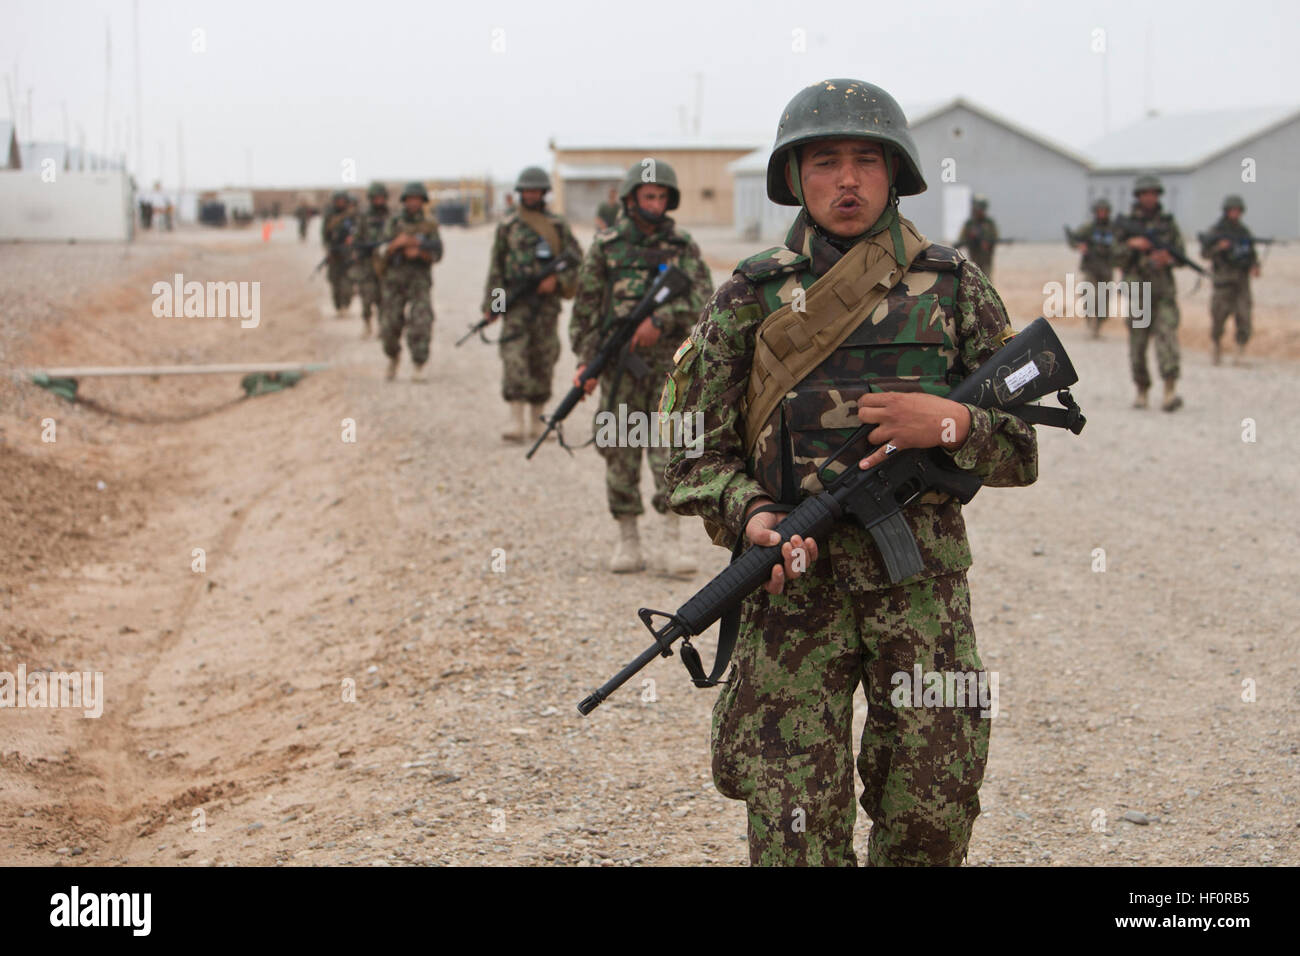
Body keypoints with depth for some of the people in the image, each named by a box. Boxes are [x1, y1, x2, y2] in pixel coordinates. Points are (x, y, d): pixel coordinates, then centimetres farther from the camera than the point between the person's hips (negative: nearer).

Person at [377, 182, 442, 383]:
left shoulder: (430, 224, 2)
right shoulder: (394, 223, 4)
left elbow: (437, 254, 0)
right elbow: (383, 253, -1)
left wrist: (419, 252, -18)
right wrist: (396, 243, -21)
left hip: (420, 281, -1)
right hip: (394, 281, 1)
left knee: (420, 325, -14)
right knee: (388, 328, 0)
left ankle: (419, 368, -9)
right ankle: (393, 357, 28)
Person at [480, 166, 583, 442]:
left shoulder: (558, 226, 7)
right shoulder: (507, 226, 7)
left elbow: (577, 260, 7)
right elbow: (496, 266, 9)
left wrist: (556, 280, -9)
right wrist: (491, 304, 5)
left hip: (546, 299, 1)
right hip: (515, 301, -1)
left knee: (543, 361, 5)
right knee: (514, 357, -14)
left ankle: (536, 420, 16)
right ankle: (516, 420, -20)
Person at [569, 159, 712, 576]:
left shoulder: (682, 246, 5)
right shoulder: (606, 245, 4)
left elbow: (702, 295, -6)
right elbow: (585, 308, 5)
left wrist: (661, 319, -20)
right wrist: (586, 360, -2)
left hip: (669, 360, 0)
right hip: (621, 364, 0)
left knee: (670, 446, -6)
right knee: (620, 451, 3)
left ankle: (673, 542, -4)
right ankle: (628, 541, 12)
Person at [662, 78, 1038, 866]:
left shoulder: (954, 289, 5)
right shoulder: (751, 299, 3)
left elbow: (1019, 455, 6)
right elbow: (695, 454, 5)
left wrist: (952, 425, -14)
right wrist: (750, 516, -14)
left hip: (923, 590, 1)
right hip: (794, 586, -1)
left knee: (932, 827, 7)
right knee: (794, 829, -5)